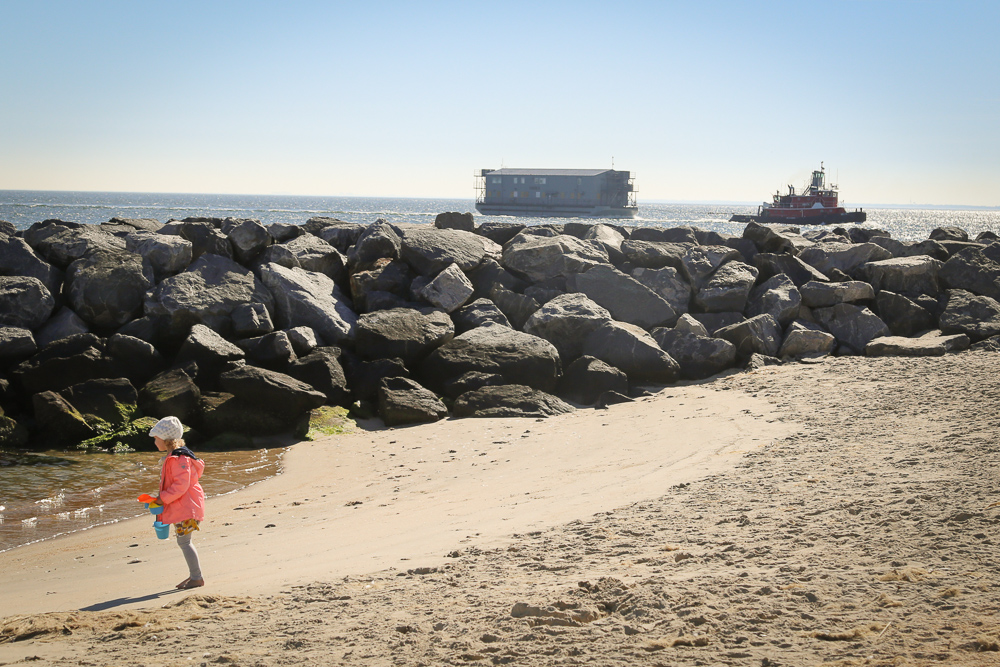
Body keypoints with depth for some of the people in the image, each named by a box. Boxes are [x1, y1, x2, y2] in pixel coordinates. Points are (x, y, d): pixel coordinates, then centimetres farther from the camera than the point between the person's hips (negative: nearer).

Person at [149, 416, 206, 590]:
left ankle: (197, 577, -4)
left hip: (186, 507, -11)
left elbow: (181, 484, -24)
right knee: (184, 541, 15)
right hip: (180, 507, 11)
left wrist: (164, 498, -18)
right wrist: (162, 499, 14)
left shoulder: (179, 459, -18)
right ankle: (194, 575, 23)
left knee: (183, 541, -8)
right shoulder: (173, 457, 15)